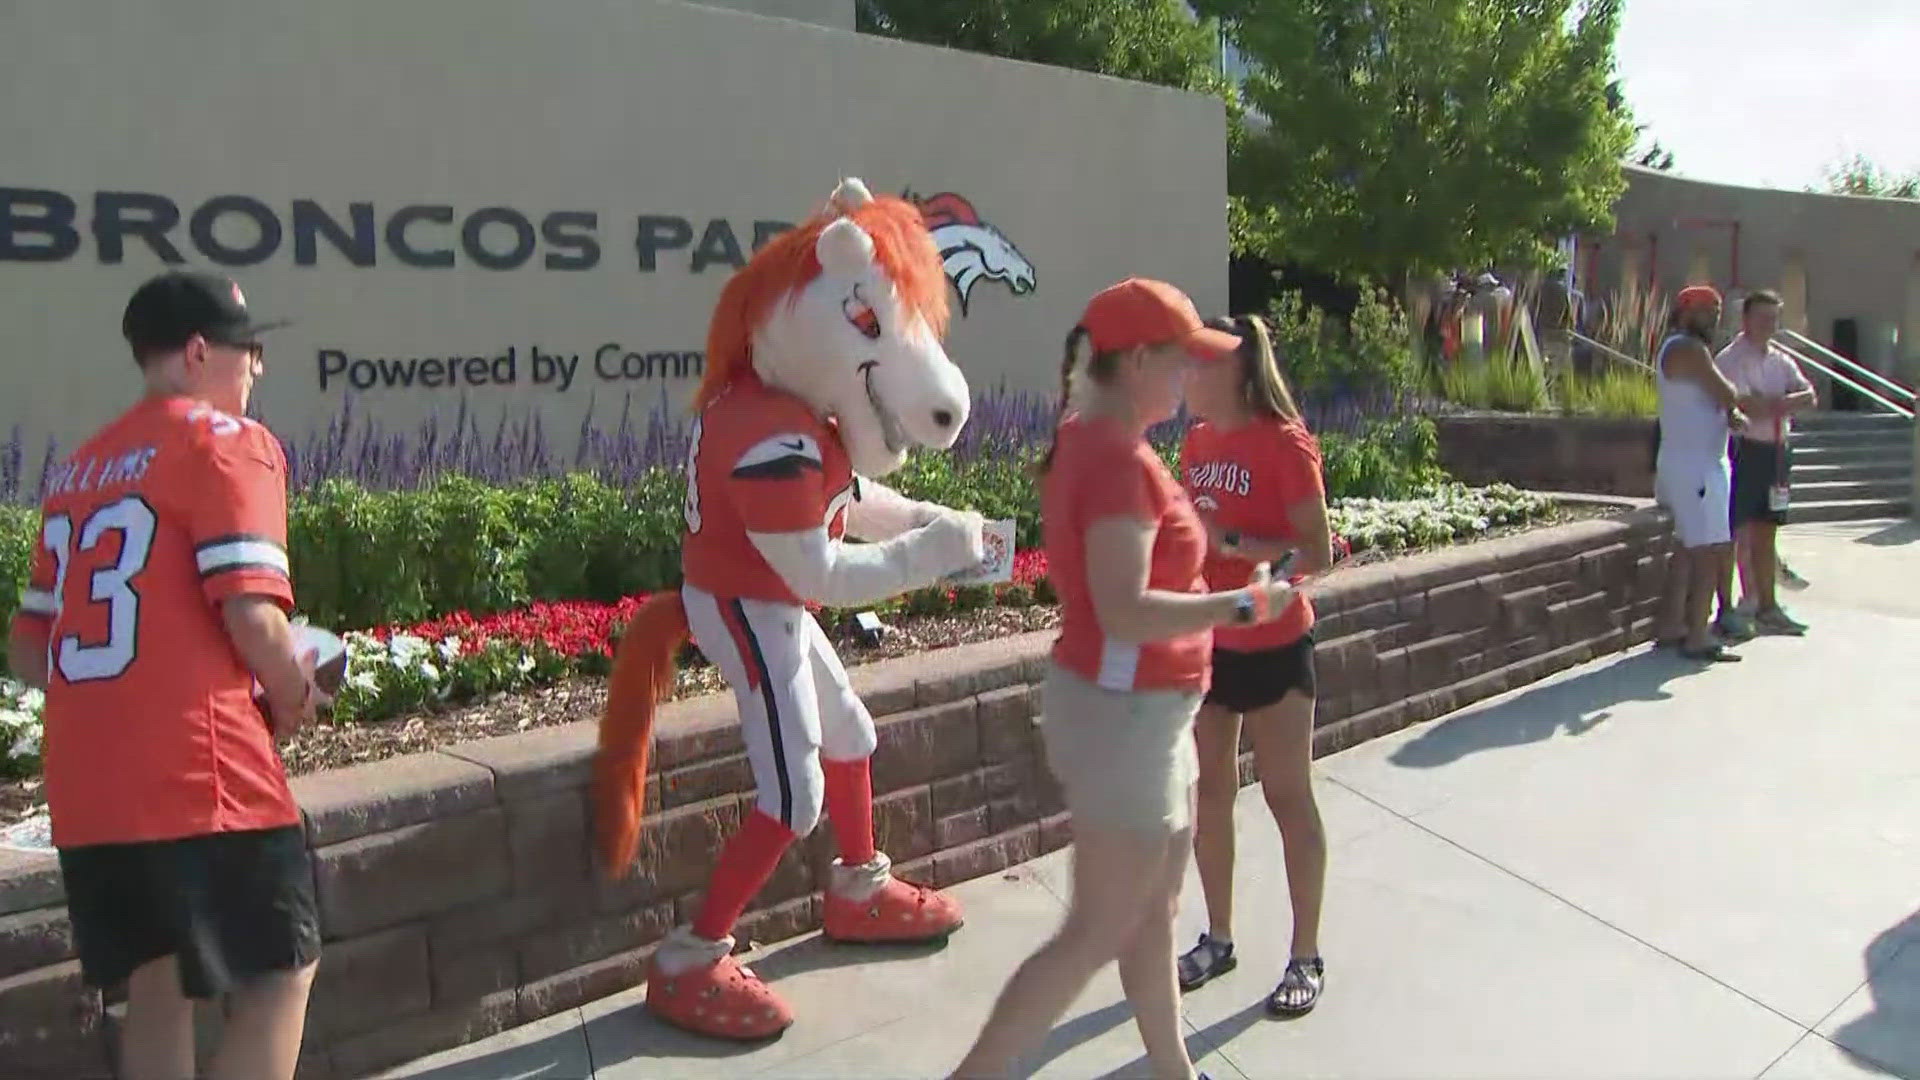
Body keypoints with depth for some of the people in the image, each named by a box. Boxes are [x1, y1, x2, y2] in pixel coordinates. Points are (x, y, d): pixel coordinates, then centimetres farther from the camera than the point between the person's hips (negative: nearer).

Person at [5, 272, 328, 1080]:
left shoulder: (78, 469, 18)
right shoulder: (227, 441, -6)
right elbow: (251, 615, -18)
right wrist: (293, 694, -1)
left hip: (83, 789, 8)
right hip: (199, 776, -8)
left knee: (156, 988, 17)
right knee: (279, 975, 4)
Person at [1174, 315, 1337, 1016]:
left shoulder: (1284, 445, -16)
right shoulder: (1196, 443, 5)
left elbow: (1318, 554, -19)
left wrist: (1230, 542, -27)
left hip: (1272, 646, -7)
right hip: (1205, 641, 7)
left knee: (1287, 797, 5)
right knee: (1208, 793, 14)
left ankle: (1306, 958, 19)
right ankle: (1218, 939, 29)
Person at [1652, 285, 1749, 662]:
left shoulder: (1675, 350, 19)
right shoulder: (1688, 349, -14)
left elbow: (1712, 400, 15)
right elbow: (1726, 395, -17)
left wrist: (1731, 414, -4)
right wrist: (1736, 409, 5)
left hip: (1698, 463, 11)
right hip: (1695, 465, -11)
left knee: (1692, 548, 16)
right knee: (1712, 550, -11)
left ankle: (1673, 625, 20)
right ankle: (1697, 638, -11)